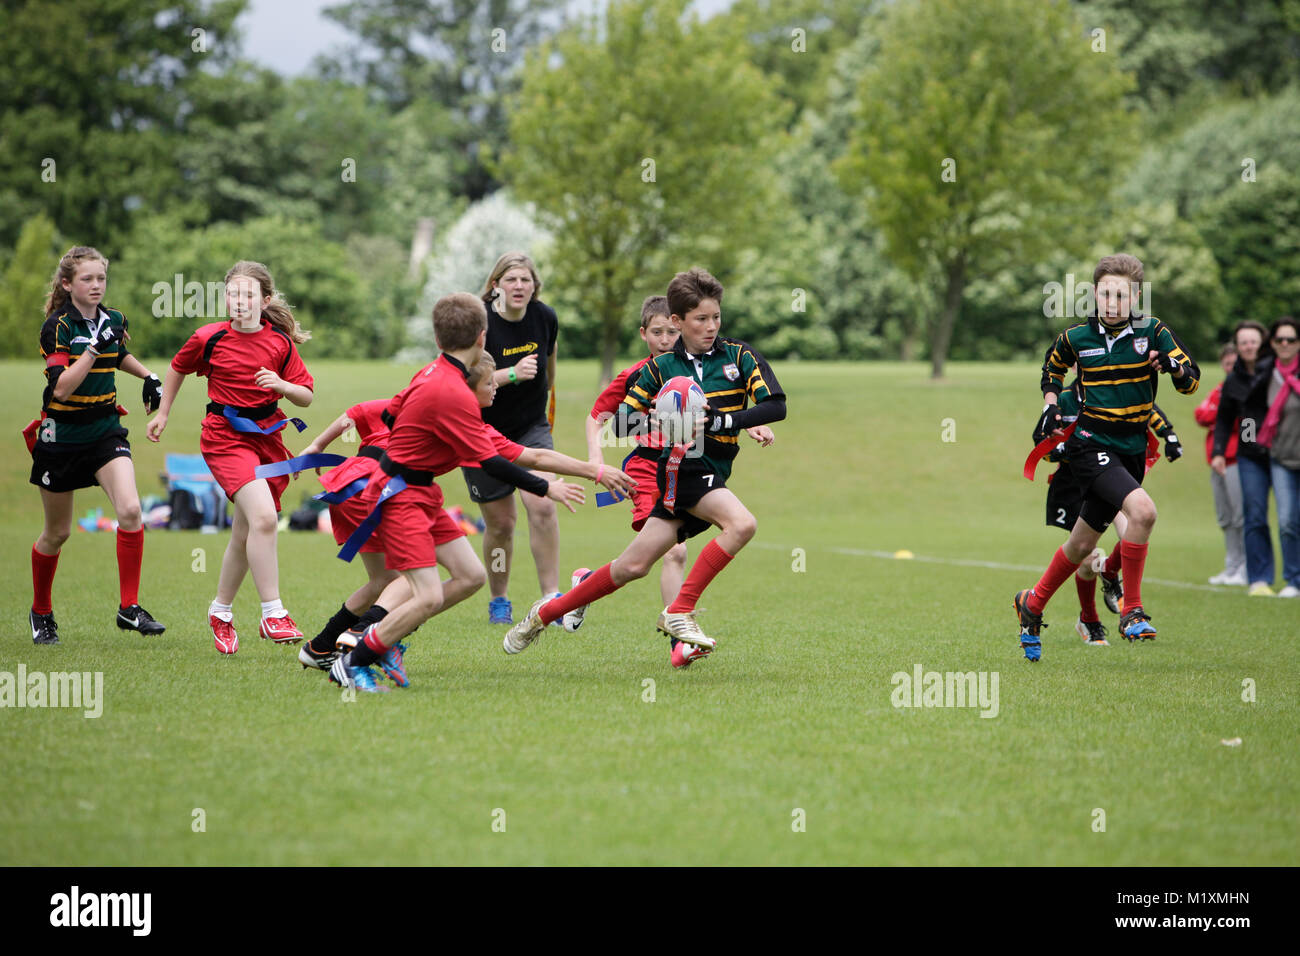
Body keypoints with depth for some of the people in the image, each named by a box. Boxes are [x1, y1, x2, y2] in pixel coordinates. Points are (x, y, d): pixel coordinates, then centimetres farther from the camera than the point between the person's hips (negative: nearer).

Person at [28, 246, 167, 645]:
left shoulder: (113, 320, 3)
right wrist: (94, 348, -29)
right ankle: (41, 612, 31)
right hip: (61, 436, -4)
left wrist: (148, 376, 13)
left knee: (130, 510, -20)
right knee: (57, 533, 9)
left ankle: (129, 607, -13)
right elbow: (61, 388, -26)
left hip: (105, 432, 4)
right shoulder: (57, 327, -14)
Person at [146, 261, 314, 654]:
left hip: (266, 436, 4)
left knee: (245, 533, 11)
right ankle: (273, 615, -22)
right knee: (263, 517, -24)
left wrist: (281, 384, -16)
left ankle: (221, 611, 32)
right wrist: (162, 413, 16)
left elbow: (306, 396, 4)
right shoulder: (210, 338, -6)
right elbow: (178, 368, 13)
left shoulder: (281, 343, -1)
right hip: (225, 436, -4)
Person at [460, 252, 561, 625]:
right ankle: (498, 601, 24)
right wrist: (512, 374, -36)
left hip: (531, 426, 3)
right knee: (500, 522, 2)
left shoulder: (545, 318, -7)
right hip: (483, 430, -3)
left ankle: (552, 596, -12)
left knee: (541, 504, -18)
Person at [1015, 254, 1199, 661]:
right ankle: (1132, 611, -18)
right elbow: (1052, 368, 19)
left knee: (1083, 544, 12)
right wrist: (1051, 405, 4)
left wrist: (1174, 366, -26)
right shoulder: (1075, 337, -3)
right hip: (1090, 442, -3)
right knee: (1143, 510, -27)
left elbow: (1191, 382, -5)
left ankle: (1032, 605, 35)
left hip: (1131, 450, 3)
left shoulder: (1152, 332, -3)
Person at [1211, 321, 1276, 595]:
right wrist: (1218, 452, 7)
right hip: (1250, 456, 3)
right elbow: (1224, 420, 16)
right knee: (1254, 517, -6)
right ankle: (1259, 579, -4)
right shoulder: (1233, 382, 11)